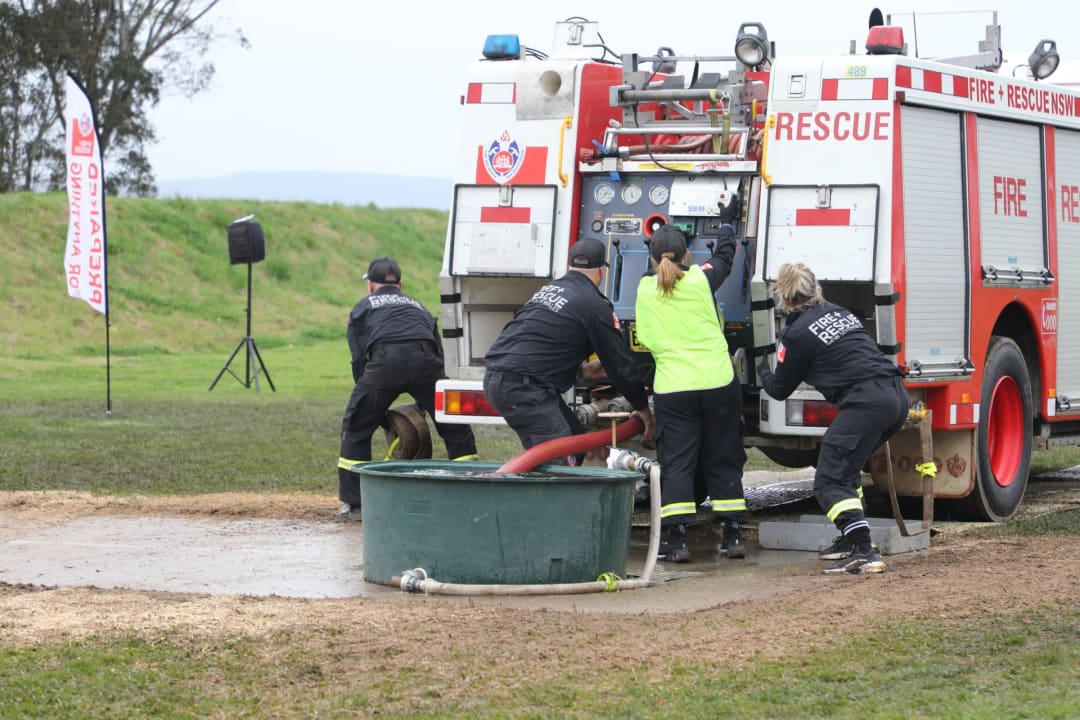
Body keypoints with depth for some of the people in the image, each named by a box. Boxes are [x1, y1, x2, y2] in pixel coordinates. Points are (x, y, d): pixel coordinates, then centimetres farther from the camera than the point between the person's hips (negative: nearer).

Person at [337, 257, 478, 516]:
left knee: (355, 429, 16)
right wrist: (423, 403, 41)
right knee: (456, 429, 15)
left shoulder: (363, 308, 30)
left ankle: (353, 502, 15)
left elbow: (359, 360, 20)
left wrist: (373, 405, 28)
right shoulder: (417, 307, 39)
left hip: (384, 361, -2)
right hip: (424, 359, 2)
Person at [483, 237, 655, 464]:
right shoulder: (593, 305, -6)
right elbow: (620, 363, 1)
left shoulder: (548, 289, 18)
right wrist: (642, 408, 12)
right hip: (522, 385, -9)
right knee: (560, 461, -12)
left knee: (574, 436, 16)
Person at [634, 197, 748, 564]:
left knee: (676, 462, 2)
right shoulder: (701, 280, 0)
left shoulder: (645, 290, 1)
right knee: (723, 461, 11)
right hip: (718, 383, 1)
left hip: (671, 388, 0)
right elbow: (723, 256, 19)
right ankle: (733, 534, 13)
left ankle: (675, 539, -6)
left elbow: (645, 339, 10)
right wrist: (726, 219, 35)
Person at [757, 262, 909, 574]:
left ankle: (864, 552, -20)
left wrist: (762, 370, 35)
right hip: (896, 395, 9)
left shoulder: (797, 333, 0)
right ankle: (851, 538, 26)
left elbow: (779, 389, 12)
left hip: (866, 402, -9)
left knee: (830, 481, -6)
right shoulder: (839, 312, 22)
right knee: (845, 469, 26)